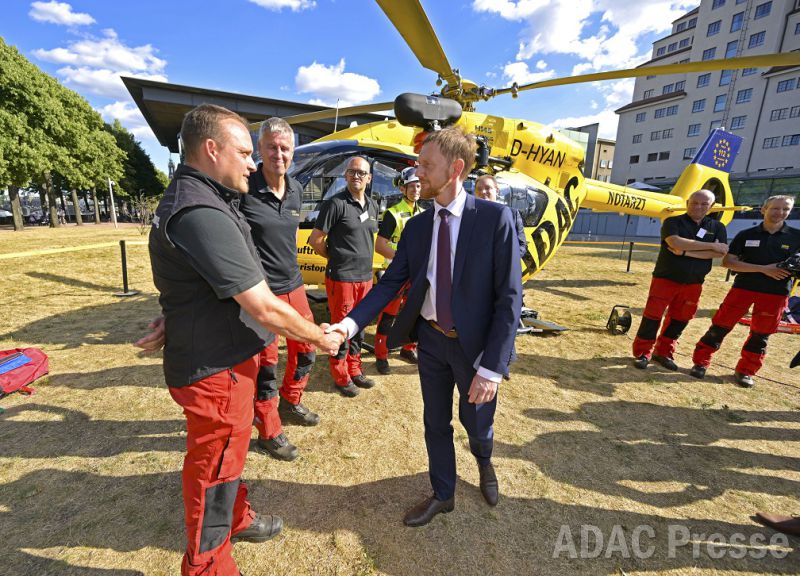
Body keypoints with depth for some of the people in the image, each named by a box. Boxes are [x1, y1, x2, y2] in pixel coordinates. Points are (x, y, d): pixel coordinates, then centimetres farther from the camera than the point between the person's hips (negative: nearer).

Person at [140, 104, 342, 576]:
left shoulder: (201, 199, 9)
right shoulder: (201, 212, -27)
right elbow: (266, 309, -27)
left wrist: (176, 321, 8)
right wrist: (322, 338, -14)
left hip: (226, 356, 10)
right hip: (216, 369, -10)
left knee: (230, 451, 28)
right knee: (214, 469, 12)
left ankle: (236, 518, 52)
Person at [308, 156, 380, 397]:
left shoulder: (372, 205, 11)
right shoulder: (336, 204, -11)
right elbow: (315, 240, -9)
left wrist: (362, 260, 12)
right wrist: (336, 258, 2)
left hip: (365, 277, 7)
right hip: (341, 278, -7)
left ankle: (354, 370, 34)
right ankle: (341, 377, 21)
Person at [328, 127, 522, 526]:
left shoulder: (495, 218, -15)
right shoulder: (416, 226, -1)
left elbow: (510, 296, -17)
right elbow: (390, 282, -3)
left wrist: (492, 367, -19)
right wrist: (350, 323, -18)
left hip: (475, 343, -3)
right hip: (430, 339, 4)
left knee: (476, 423, 19)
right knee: (436, 423, 19)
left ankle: (483, 462, 58)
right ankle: (442, 494, 46)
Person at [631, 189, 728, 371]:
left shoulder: (717, 227, 8)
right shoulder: (673, 222, -3)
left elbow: (721, 252, -7)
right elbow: (676, 242, -22)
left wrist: (686, 252, -16)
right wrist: (711, 245, -14)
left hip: (693, 284, 4)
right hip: (665, 279, -4)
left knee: (679, 319, 10)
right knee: (652, 316, -3)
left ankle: (663, 353, 24)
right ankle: (642, 353, 8)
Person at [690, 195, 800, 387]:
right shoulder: (746, 235, 1)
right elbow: (728, 262, -6)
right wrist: (763, 268, -15)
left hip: (776, 293, 1)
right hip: (743, 288, -1)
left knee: (760, 334, 9)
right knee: (720, 326, -1)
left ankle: (745, 371, 23)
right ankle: (700, 362, 10)